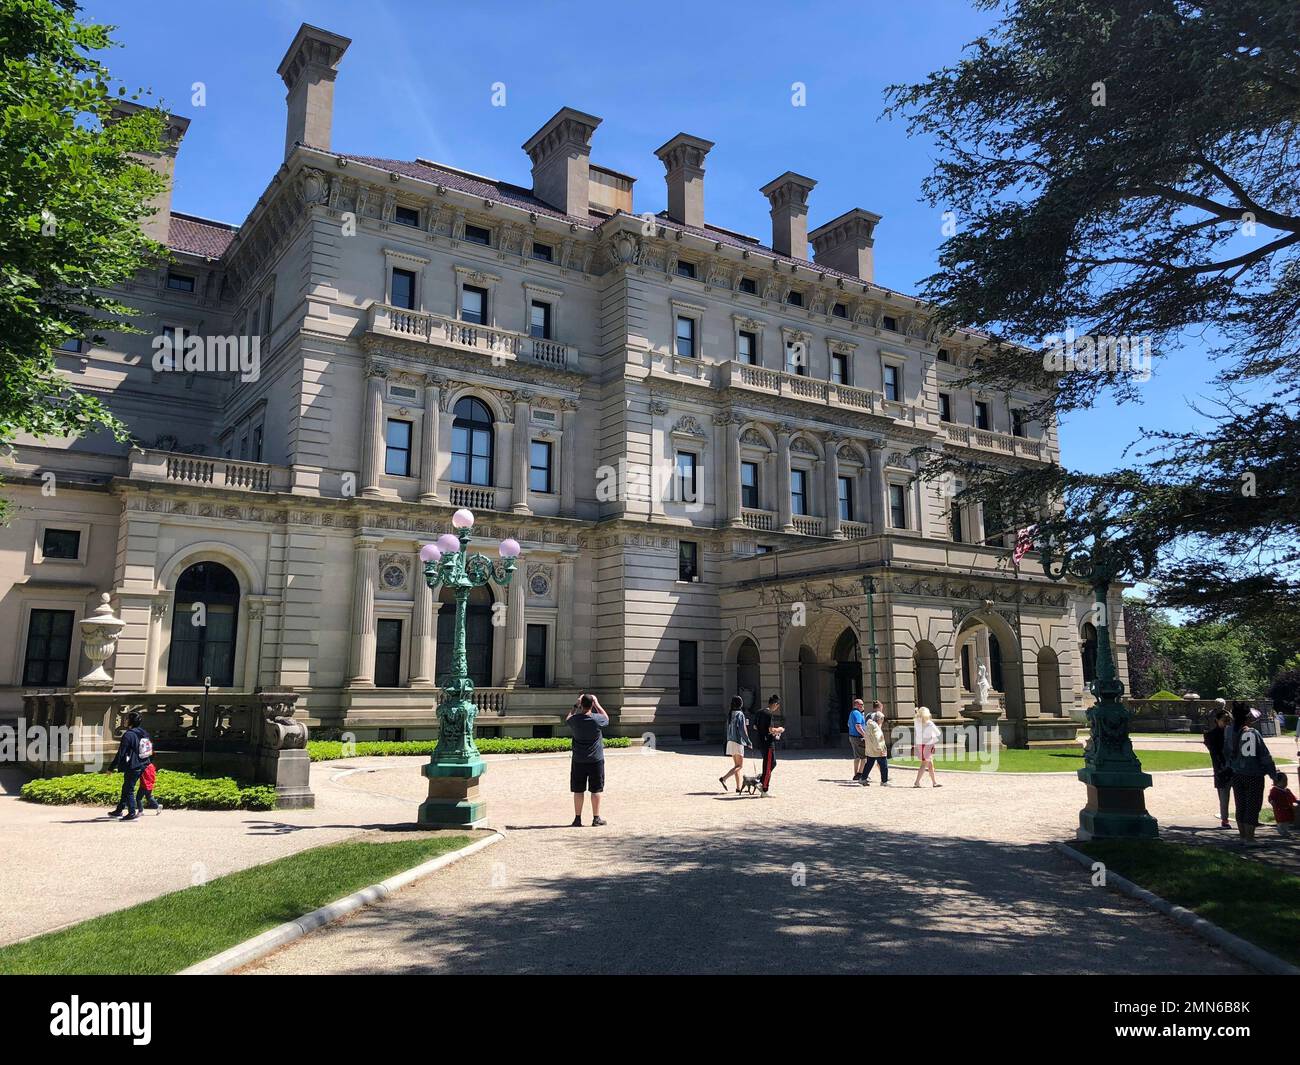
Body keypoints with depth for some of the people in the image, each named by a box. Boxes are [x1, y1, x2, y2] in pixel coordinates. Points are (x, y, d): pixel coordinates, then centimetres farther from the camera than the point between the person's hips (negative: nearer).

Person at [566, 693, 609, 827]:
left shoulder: (574, 719, -9)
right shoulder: (597, 719, -13)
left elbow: (567, 718, 16)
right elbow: (606, 718, 11)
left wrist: (576, 706, 17)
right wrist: (597, 704, 13)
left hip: (578, 761, 1)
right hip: (596, 760, -1)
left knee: (578, 790, 8)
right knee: (596, 790, 8)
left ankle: (578, 819, 12)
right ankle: (596, 818, 12)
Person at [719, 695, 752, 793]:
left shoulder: (730, 714, 9)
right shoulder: (740, 714, -12)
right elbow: (742, 730, -16)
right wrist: (748, 742, -10)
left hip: (730, 741, 8)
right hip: (738, 742, -8)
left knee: (737, 765, 12)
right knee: (739, 765, -3)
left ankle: (738, 787, 10)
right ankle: (723, 778, -17)